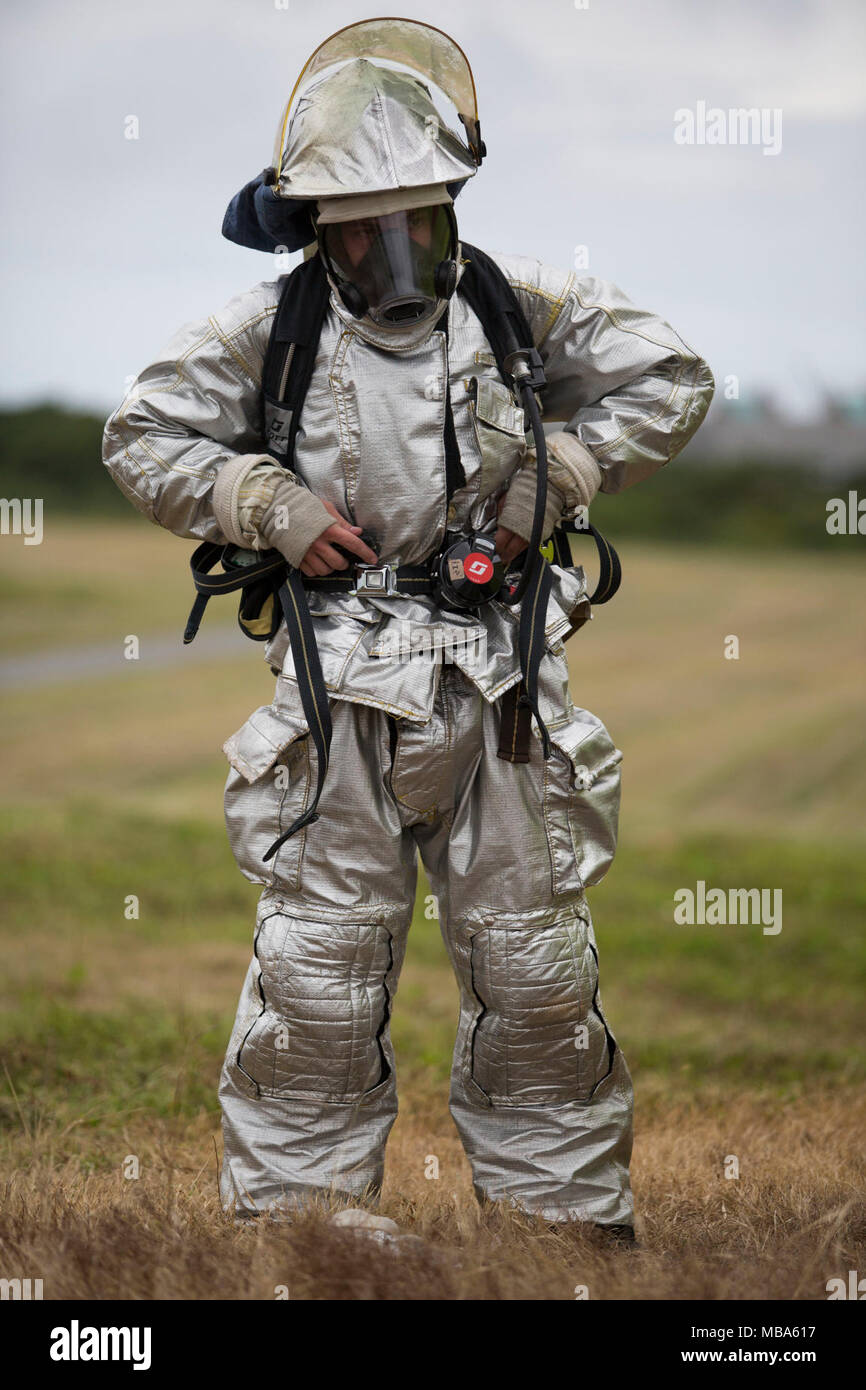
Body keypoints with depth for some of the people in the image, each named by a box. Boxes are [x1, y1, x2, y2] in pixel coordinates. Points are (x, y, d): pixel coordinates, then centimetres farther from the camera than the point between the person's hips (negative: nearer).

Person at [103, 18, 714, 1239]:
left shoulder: (521, 306, -2)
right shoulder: (268, 331, -5)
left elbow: (669, 381, 7)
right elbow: (143, 438, 4)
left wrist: (555, 479, -4)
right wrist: (271, 509, -9)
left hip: (499, 680, 1)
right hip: (341, 692, -1)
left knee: (538, 967, 10)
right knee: (314, 977, 2)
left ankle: (571, 1213, 25)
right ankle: (292, 1218, 16)